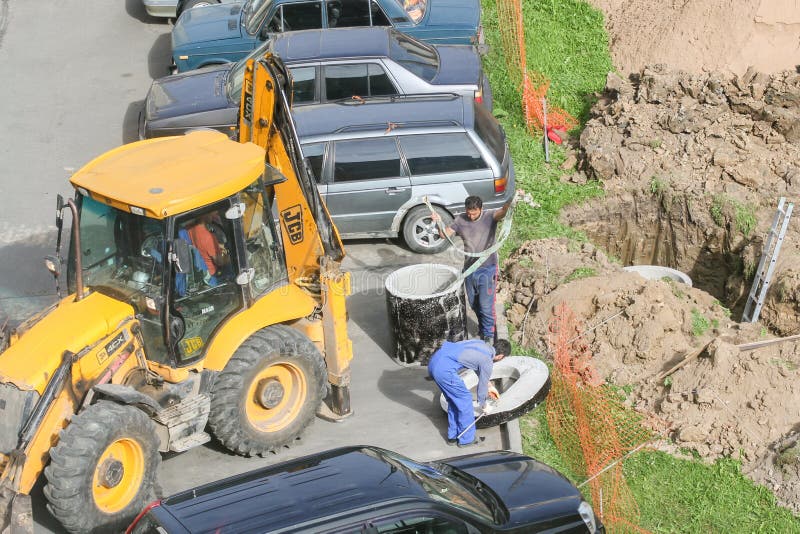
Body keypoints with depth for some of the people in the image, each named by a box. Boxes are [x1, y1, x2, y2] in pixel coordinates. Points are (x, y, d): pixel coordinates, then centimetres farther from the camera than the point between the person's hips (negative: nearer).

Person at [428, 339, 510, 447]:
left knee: (454, 400, 22)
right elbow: (482, 387, 9)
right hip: (444, 369, -9)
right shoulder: (487, 362, -4)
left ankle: (453, 436, 31)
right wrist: (484, 406, 27)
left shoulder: (482, 345, 19)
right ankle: (466, 439, 18)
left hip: (434, 360, 9)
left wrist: (490, 387, 49)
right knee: (465, 400, 7)